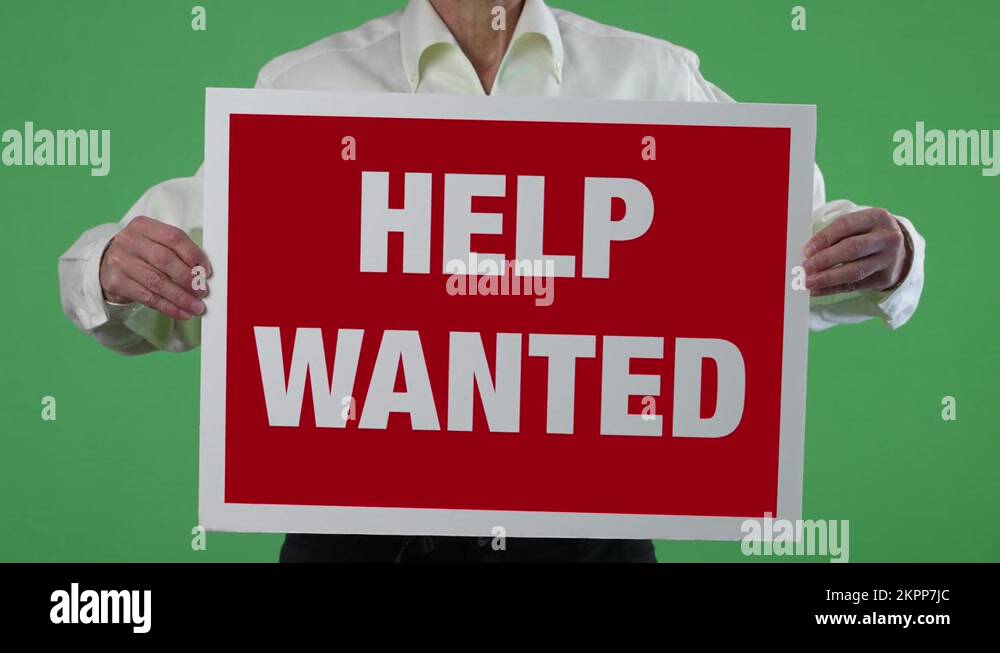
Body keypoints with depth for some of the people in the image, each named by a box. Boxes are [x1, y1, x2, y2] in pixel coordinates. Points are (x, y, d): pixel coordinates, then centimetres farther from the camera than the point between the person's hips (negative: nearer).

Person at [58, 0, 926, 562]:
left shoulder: (658, 81, 1)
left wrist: (881, 260, -19)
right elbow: (176, 290, 0)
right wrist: (117, 273, -21)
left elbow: (796, 251, 2)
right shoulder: (302, 84, 0)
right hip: (359, 530, 0)